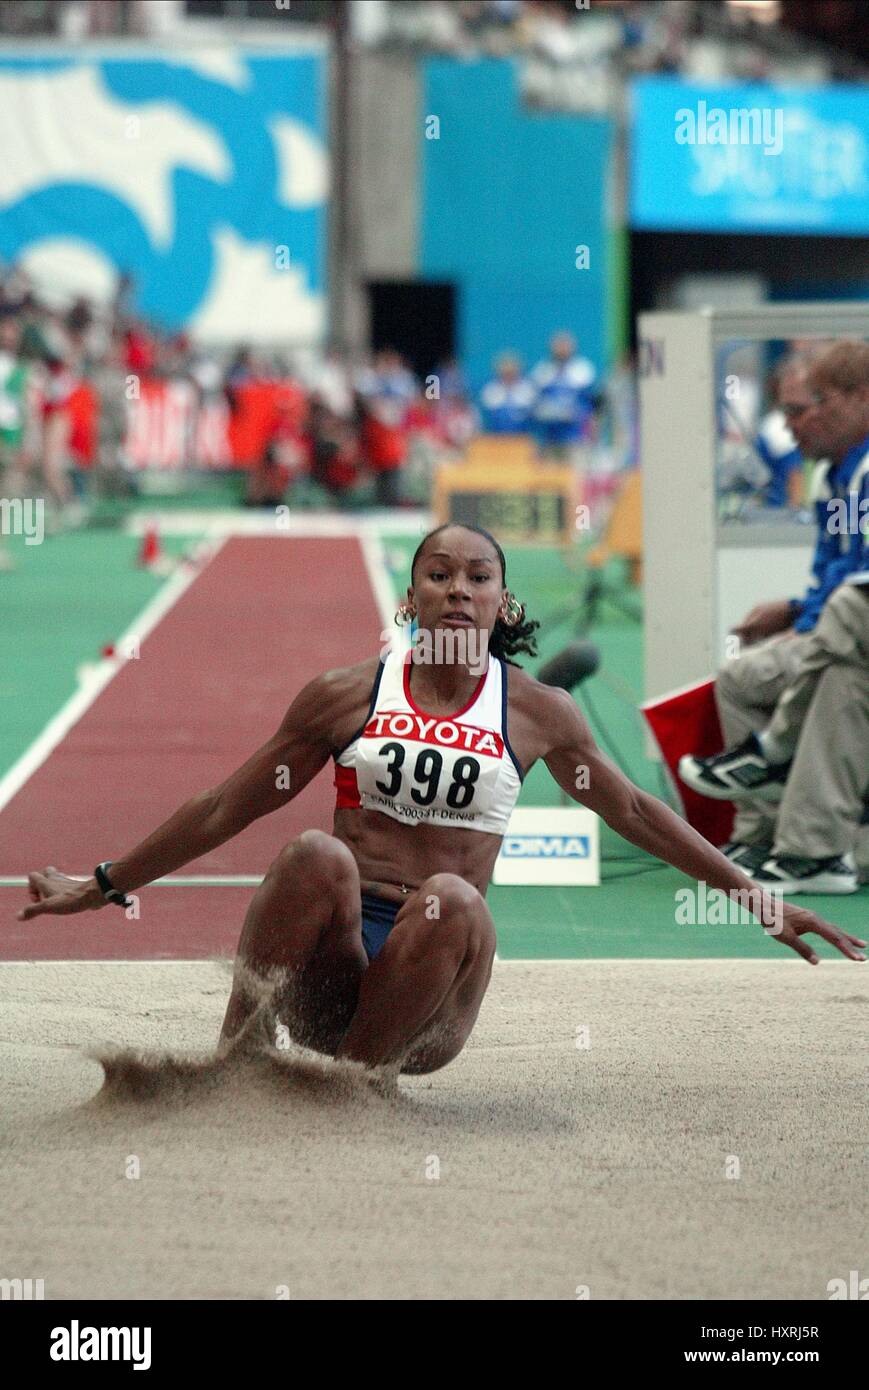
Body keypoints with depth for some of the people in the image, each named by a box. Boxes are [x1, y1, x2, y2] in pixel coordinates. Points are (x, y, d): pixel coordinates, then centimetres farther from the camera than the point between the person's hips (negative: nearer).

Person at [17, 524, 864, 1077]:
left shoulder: (538, 714, 9)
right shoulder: (345, 695, 7)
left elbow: (632, 813, 21)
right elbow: (230, 807, 14)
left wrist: (756, 898, 22)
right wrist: (101, 889, 16)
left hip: (432, 987, 0)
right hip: (323, 978, 0)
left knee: (452, 901, -34)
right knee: (318, 857, -33)